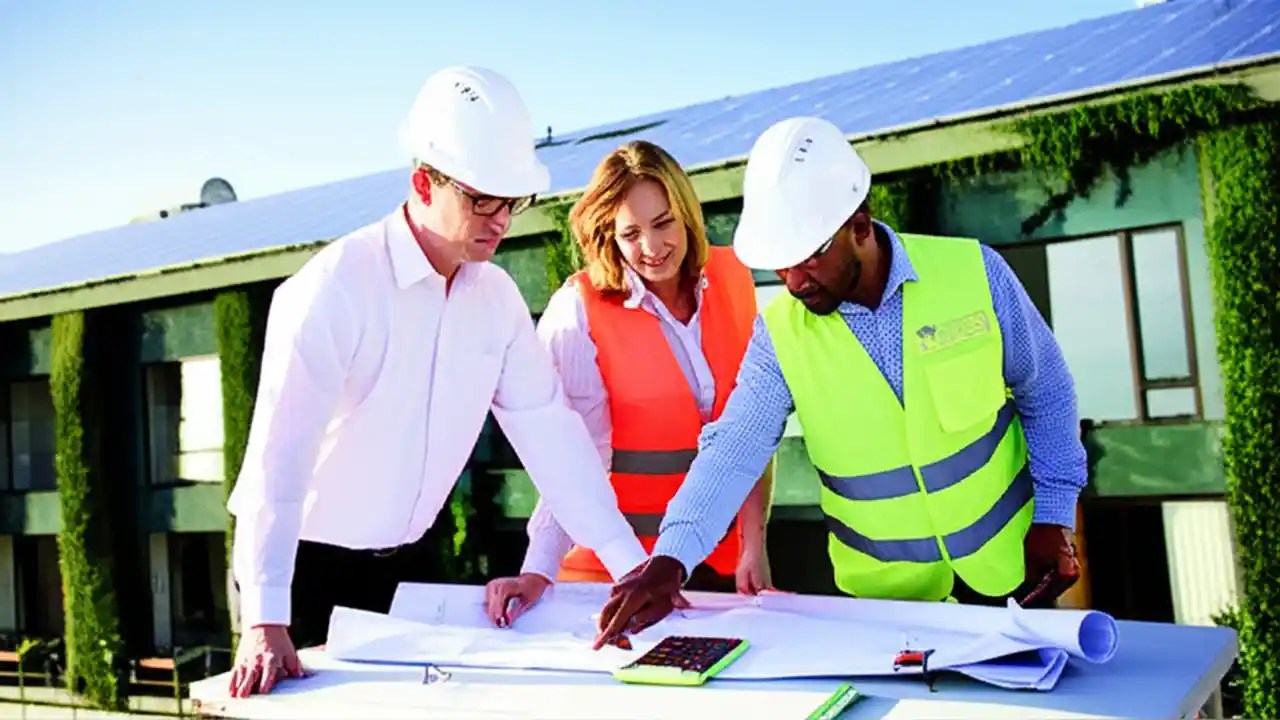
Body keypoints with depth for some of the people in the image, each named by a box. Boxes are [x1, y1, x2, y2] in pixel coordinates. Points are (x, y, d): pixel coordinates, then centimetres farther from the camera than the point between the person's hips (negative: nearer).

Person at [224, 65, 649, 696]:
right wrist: (266, 623, -35)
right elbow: (279, 451, -28)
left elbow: (549, 429, -4)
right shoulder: (337, 286, -22)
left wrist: (634, 567, -8)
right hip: (303, 560, -5)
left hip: (402, 562, 5)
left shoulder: (496, 296, -4)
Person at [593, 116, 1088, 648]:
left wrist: (1054, 516, -4)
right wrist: (670, 559, -34)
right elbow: (733, 450, -20)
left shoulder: (973, 271, -14)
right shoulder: (779, 332, -13)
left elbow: (1046, 394, -2)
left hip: (1008, 566, 1)